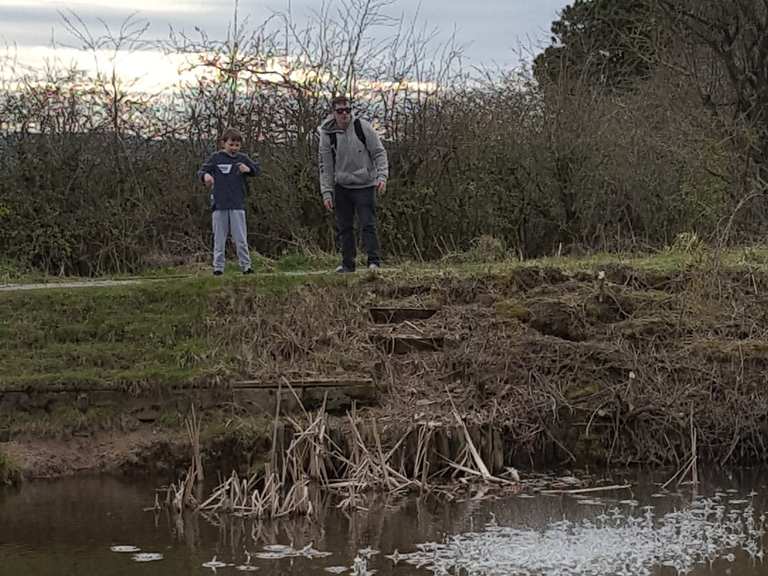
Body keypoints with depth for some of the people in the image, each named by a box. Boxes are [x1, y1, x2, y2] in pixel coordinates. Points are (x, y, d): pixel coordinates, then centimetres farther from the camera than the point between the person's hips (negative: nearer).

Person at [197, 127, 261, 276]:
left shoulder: (242, 158, 6)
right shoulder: (216, 158, 1)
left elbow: (258, 169, 14)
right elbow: (201, 171, 2)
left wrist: (248, 169, -8)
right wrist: (205, 175, -22)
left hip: (237, 205, 1)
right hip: (219, 205, -1)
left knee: (241, 239, -1)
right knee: (219, 239, 4)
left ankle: (245, 265, 5)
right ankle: (218, 267, 9)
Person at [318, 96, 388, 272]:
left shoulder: (362, 127, -7)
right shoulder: (327, 134, -1)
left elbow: (379, 152, -3)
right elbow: (325, 166, 2)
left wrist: (382, 176, -15)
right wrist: (326, 193, -2)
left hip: (365, 185, -3)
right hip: (341, 187, 3)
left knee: (367, 225, -9)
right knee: (344, 227, 6)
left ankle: (374, 262, -7)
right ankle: (348, 263, 14)